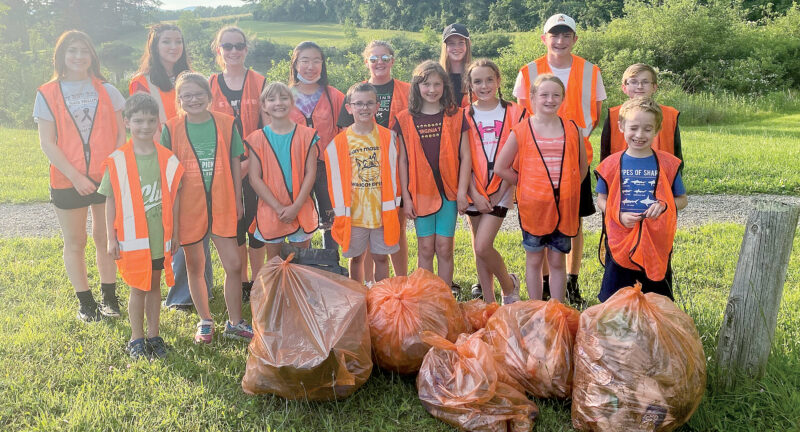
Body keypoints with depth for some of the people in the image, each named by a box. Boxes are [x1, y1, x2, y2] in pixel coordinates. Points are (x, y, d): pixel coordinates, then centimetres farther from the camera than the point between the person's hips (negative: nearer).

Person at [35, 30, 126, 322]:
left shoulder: (106, 90, 6)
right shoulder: (47, 94, 1)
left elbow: (121, 134, 4)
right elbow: (47, 144, -4)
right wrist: (76, 177, -12)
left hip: (107, 177, 1)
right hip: (68, 181, -1)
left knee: (106, 238, 8)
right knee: (75, 242, 7)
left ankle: (109, 297, 20)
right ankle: (85, 303, 19)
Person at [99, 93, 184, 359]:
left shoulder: (167, 160, -1)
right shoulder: (117, 161, -7)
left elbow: (172, 198, 5)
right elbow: (111, 201, -2)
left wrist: (174, 233, 7)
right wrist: (112, 238, -3)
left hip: (159, 237, 2)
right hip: (131, 237, -2)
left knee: (155, 285, 13)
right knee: (137, 287, 7)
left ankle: (153, 335, 26)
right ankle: (136, 339, 22)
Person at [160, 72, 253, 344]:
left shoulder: (226, 123, 0)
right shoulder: (172, 129, -3)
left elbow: (235, 163, 6)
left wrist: (237, 199, 5)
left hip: (222, 204, 1)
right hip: (189, 206, 0)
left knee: (234, 265, 1)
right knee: (195, 267, 11)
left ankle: (234, 322, 17)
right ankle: (205, 322, 28)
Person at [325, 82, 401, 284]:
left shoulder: (388, 137, 2)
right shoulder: (339, 142, -4)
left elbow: (392, 174, 4)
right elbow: (336, 179, -1)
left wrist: (391, 206, 2)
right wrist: (341, 212, -2)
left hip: (382, 211, 1)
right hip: (353, 212, -1)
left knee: (381, 257, 10)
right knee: (356, 257, 11)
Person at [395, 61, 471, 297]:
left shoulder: (456, 116, 2)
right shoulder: (405, 120, 2)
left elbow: (465, 156, 2)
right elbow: (403, 160, 3)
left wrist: (462, 191, -4)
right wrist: (406, 196, 0)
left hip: (448, 191, 0)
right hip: (420, 192, 0)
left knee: (444, 247, 4)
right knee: (426, 248, 6)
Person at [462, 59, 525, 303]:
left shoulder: (514, 113, 0)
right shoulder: (465, 116, 5)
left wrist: (500, 192, -9)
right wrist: (474, 193, -8)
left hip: (500, 190, -3)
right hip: (474, 192, 3)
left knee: (482, 246, -13)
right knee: (479, 248, 7)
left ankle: (509, 284, 14)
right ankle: (489, 302, 20)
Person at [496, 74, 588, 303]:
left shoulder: (572, 129, 4)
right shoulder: (521, 131, -3)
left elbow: (583, 166, 13)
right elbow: (500, 167, 0)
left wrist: (567, 188, 3)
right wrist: (525, 184, 0)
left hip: (564, 207, 2)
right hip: (533, 205, -1)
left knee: (558, 261, 9)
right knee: (534, 260, 9)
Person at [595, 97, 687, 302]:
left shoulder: (667, 164, -2)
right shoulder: (612, 164, -2)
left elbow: (682, 199, 7)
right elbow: (601, 200, 4)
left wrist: (663, 205, -14)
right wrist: (619, 216, -14)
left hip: (657, 242, 0)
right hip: (619, 242, 0)